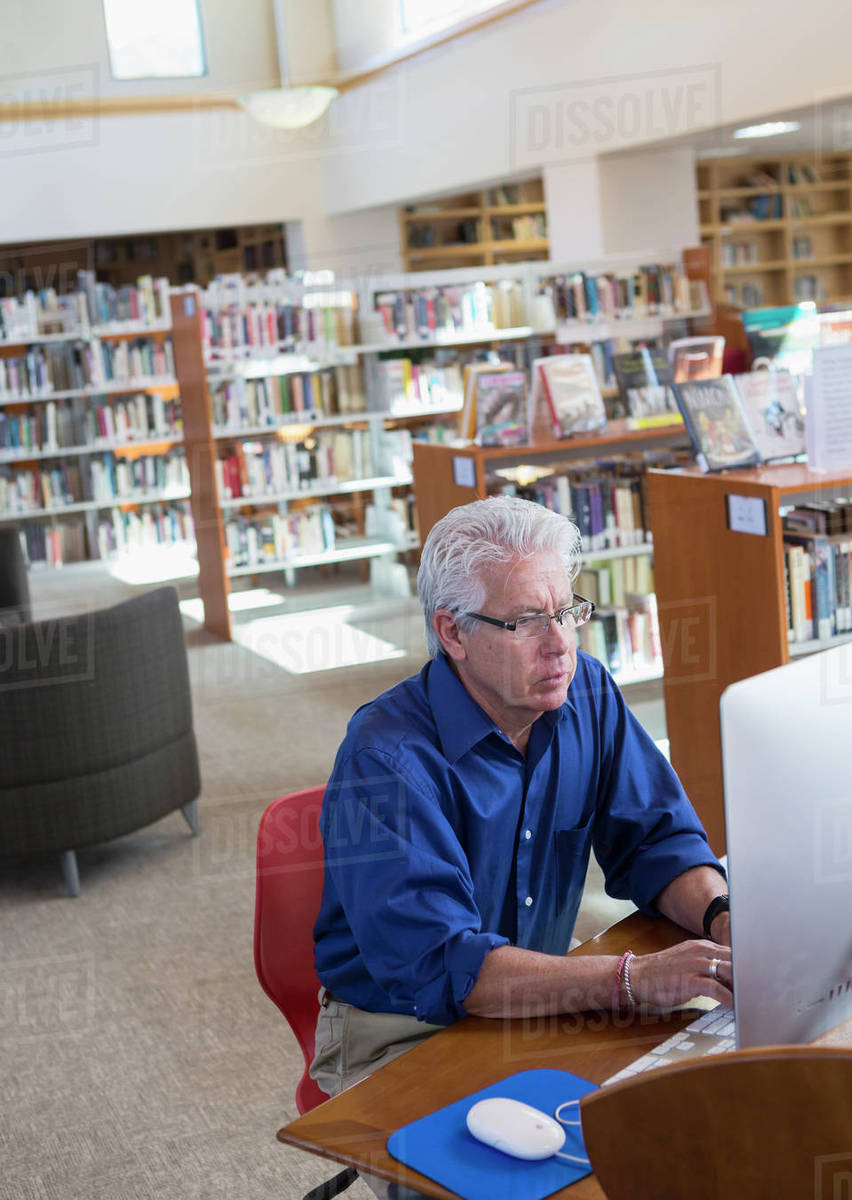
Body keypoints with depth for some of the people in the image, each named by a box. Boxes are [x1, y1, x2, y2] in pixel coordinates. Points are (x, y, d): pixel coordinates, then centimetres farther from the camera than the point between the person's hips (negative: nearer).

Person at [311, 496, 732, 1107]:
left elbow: (657, 840, 3)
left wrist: (724, 918, -19)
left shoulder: (586, 691, -3)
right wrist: (634, 978, -39)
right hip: (400, 1039, -5)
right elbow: (440, 965, -32)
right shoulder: (387, 759, -24)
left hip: (540, 1008, 6)